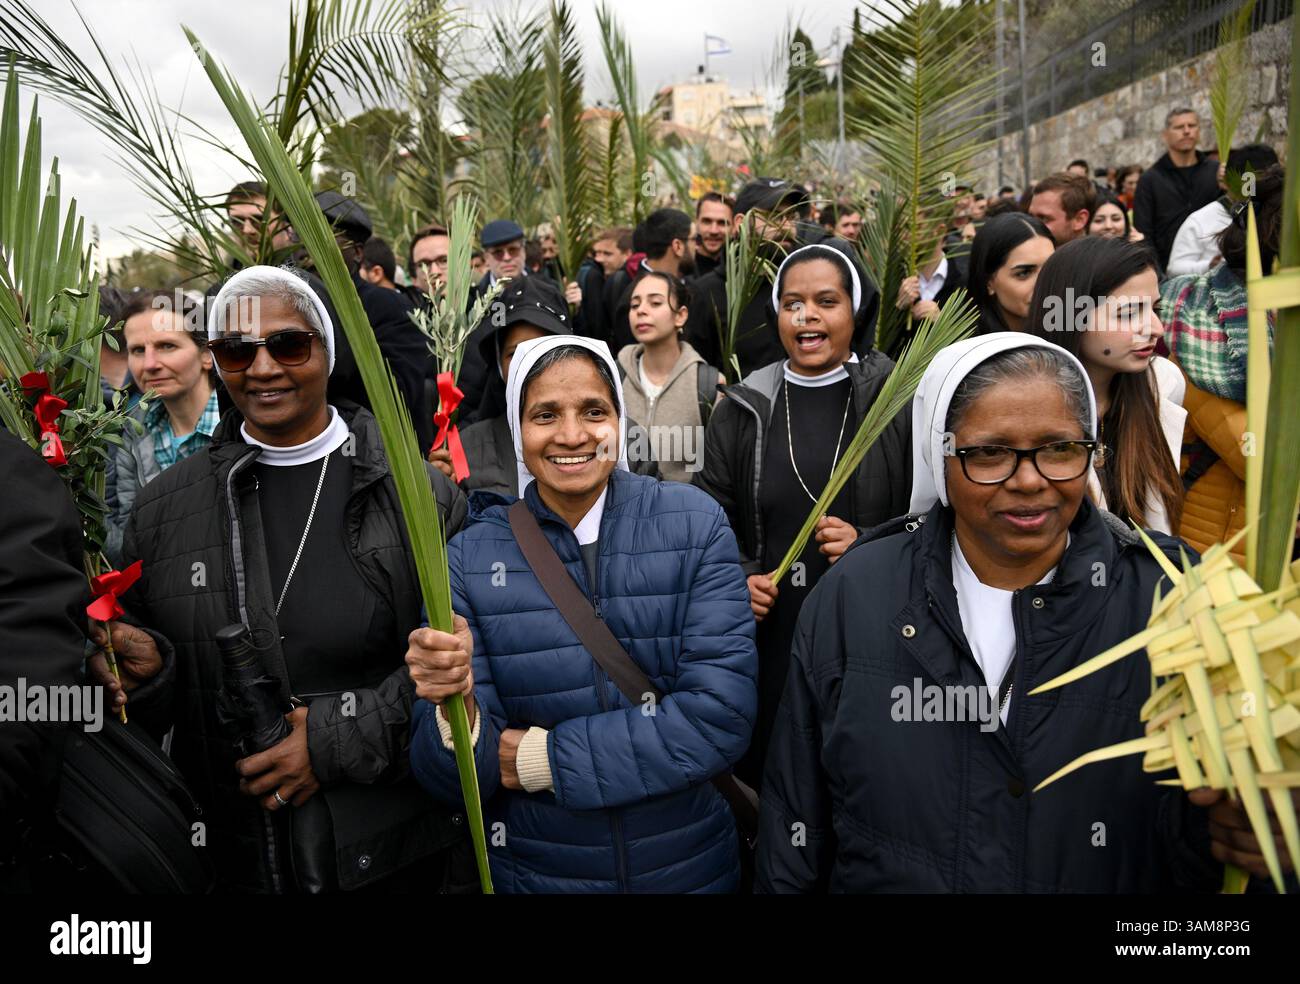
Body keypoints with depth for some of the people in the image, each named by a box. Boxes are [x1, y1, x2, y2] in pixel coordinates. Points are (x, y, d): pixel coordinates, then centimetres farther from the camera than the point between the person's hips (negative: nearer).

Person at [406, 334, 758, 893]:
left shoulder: (694, 523, -11)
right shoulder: (470, 558, -10)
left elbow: (722, 717, -18)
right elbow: (455, 783, -10)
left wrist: (542, 757, -17)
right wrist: (456, 706, -31)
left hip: (688, 866, 0)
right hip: (531, 872, 0)